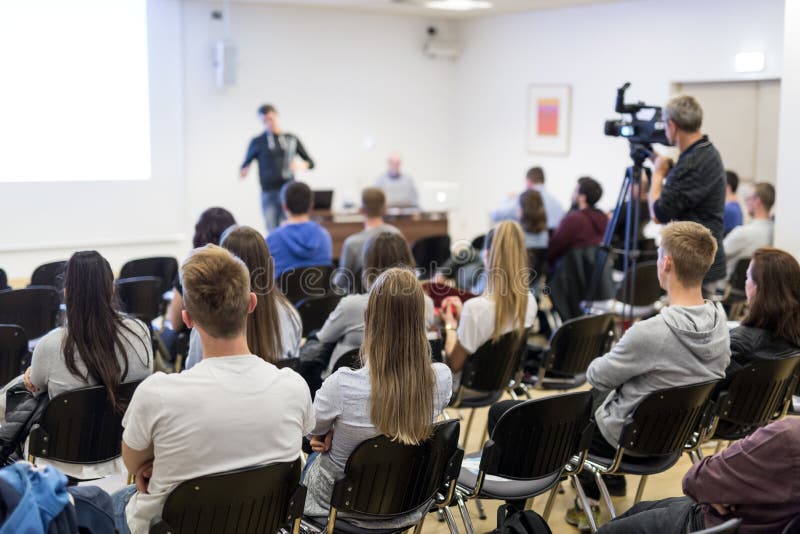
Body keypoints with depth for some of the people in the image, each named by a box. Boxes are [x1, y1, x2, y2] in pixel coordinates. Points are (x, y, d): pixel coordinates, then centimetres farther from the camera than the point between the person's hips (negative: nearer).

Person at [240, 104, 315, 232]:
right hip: (268, 193, -1)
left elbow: (310, 162, 14)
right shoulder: (258, 141, 7)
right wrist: (243, 171, -10)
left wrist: (301, 165, -8)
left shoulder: (292, 139, 11)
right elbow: (246, 164, 13)